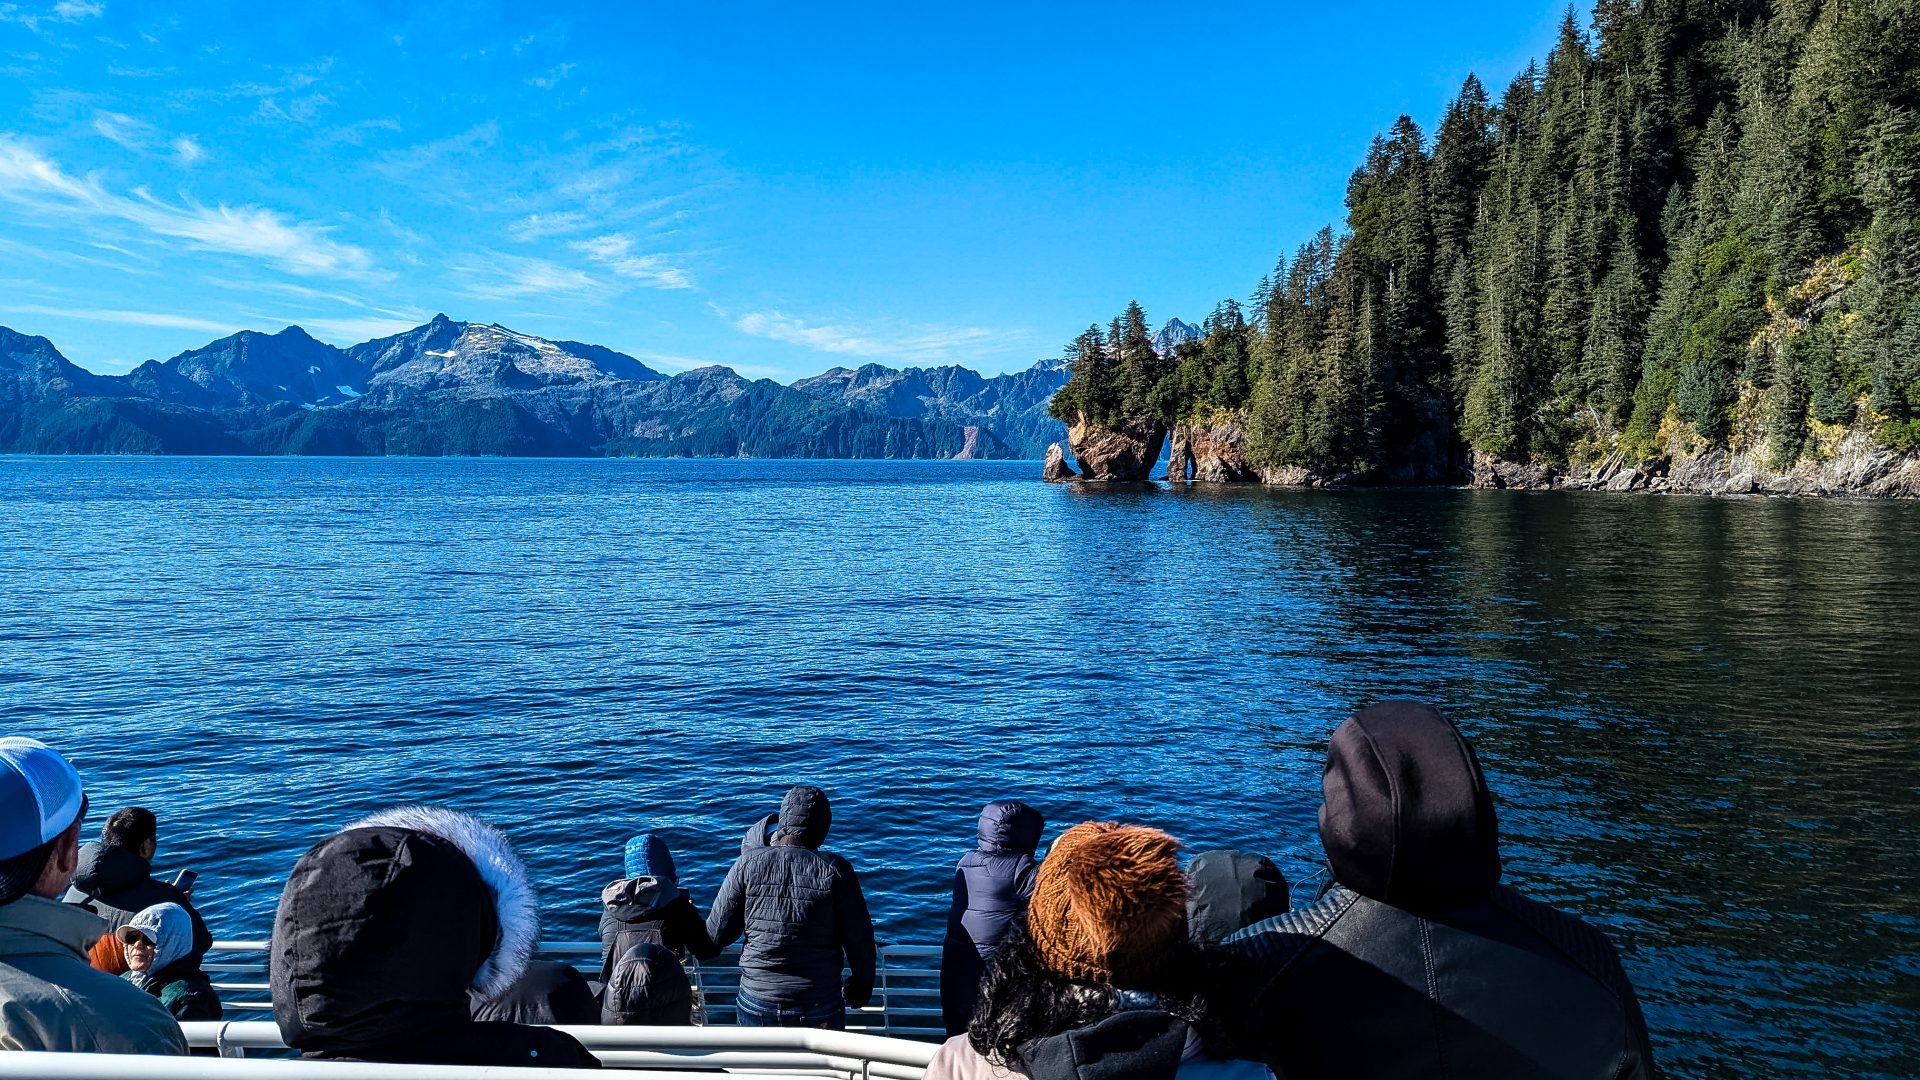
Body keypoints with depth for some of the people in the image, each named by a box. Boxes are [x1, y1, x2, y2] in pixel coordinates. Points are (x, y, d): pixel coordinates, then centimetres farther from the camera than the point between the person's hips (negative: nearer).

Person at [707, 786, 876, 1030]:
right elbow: (859, 941, -8)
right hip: (820, 1008, -1)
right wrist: (862, 987, 9)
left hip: (757, 1004, 1)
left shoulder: (748, 864, -8)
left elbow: (718, 934, -5)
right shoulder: (835, 870, -11)